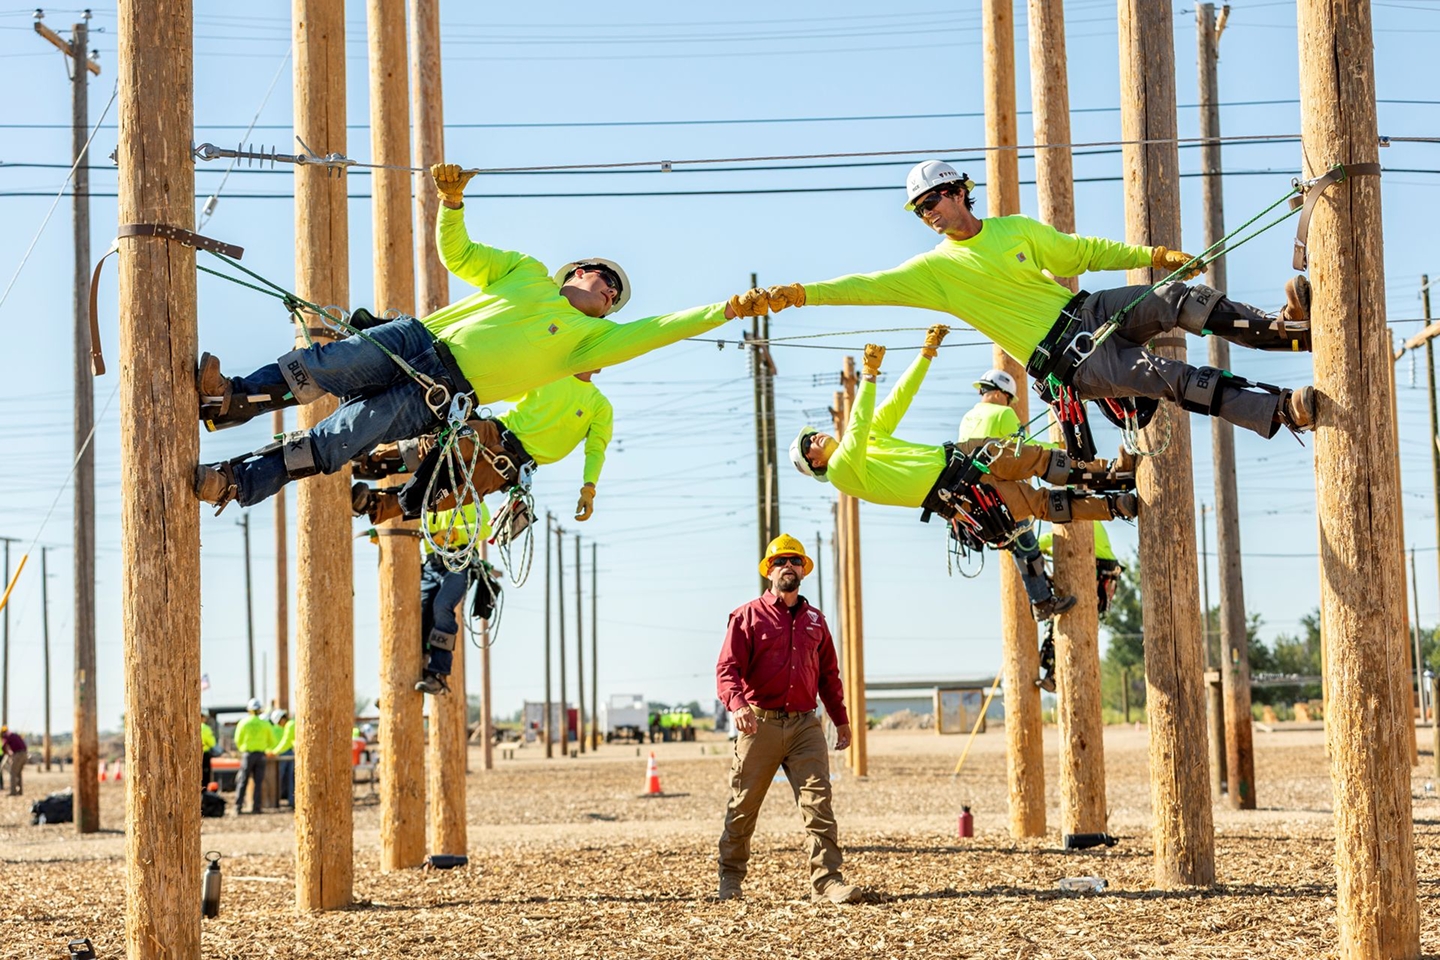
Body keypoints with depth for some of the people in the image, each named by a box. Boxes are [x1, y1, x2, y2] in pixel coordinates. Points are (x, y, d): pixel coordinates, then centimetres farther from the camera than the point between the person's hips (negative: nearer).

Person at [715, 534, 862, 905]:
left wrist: (841, 720, 17)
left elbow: (829, 675, 22)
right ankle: (730, 877, 21)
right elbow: (727, 669, -8)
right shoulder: (748, 616, 1)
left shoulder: (815, 620, 16)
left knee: (819, 802, -8)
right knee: (742, 807, 6)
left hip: (805, 724, 3)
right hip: (760, 723, -3)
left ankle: (826, 880, -10)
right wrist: (737, 704, -26)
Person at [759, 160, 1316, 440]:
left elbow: (1082, 252, 19)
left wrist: (1152, 256, 13)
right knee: (1170, 378, -24)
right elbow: (869, 287, -8)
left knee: (1179, 299, -22)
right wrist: (802, 294, -19)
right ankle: (1283, 411, -32)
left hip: (1091, 310, 5)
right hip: (1067, 360, -5)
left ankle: (1281, 327, -20)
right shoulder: (934, 270, 1)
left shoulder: (1018, 230, 11)